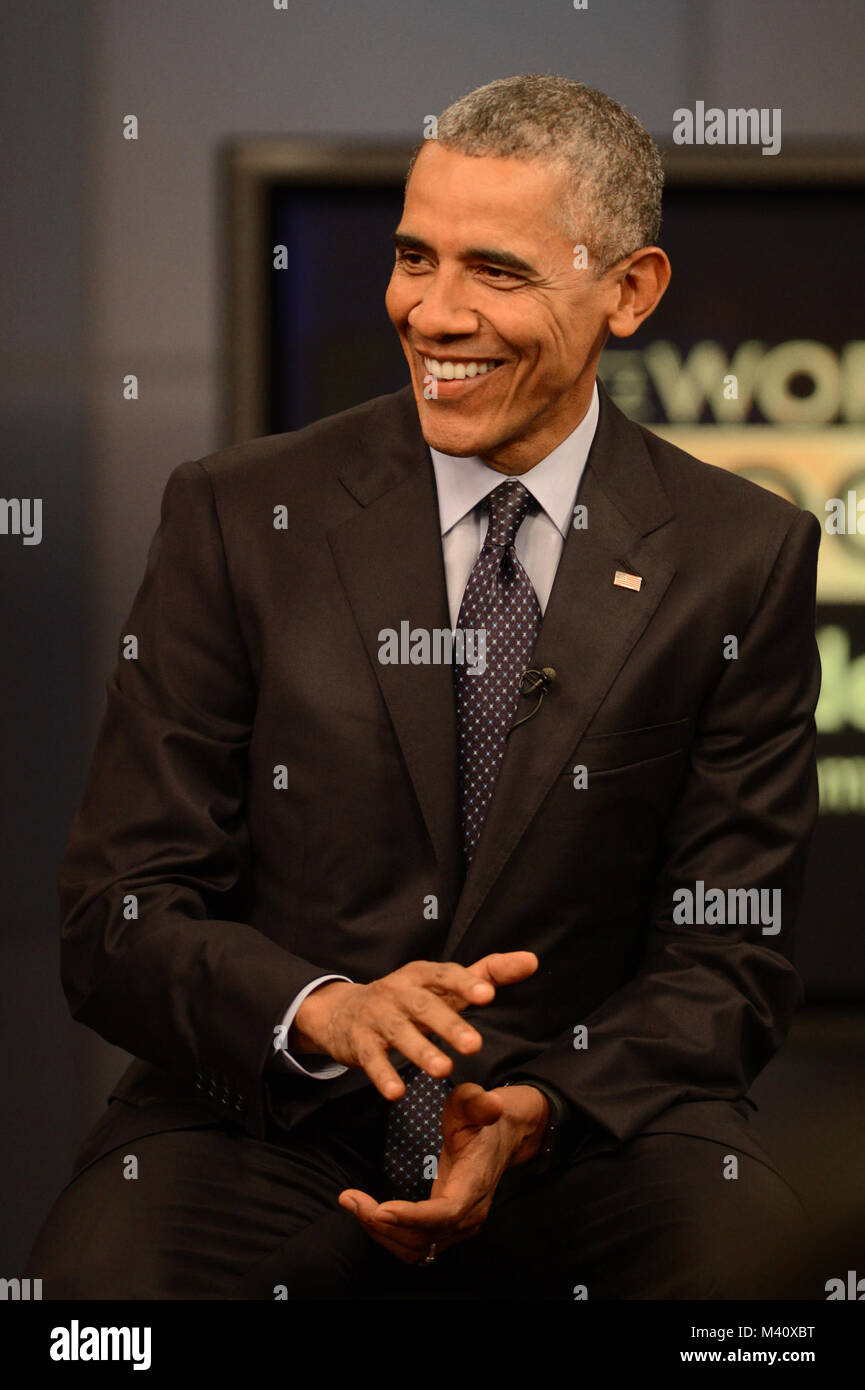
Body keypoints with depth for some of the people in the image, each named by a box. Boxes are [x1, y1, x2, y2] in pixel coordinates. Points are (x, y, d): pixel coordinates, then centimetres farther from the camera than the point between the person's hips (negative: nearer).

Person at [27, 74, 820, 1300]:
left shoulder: (742, 560, 3)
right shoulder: (239, 517, 1)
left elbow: (727, 961, 2)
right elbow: (116, 921, -1)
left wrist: (536, 1111, -18)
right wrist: (326, 1012, -22)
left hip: (590, 1128, 1)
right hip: (265, 1129, -1)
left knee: (745, 1249, -32)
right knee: (102, 1269, -32)